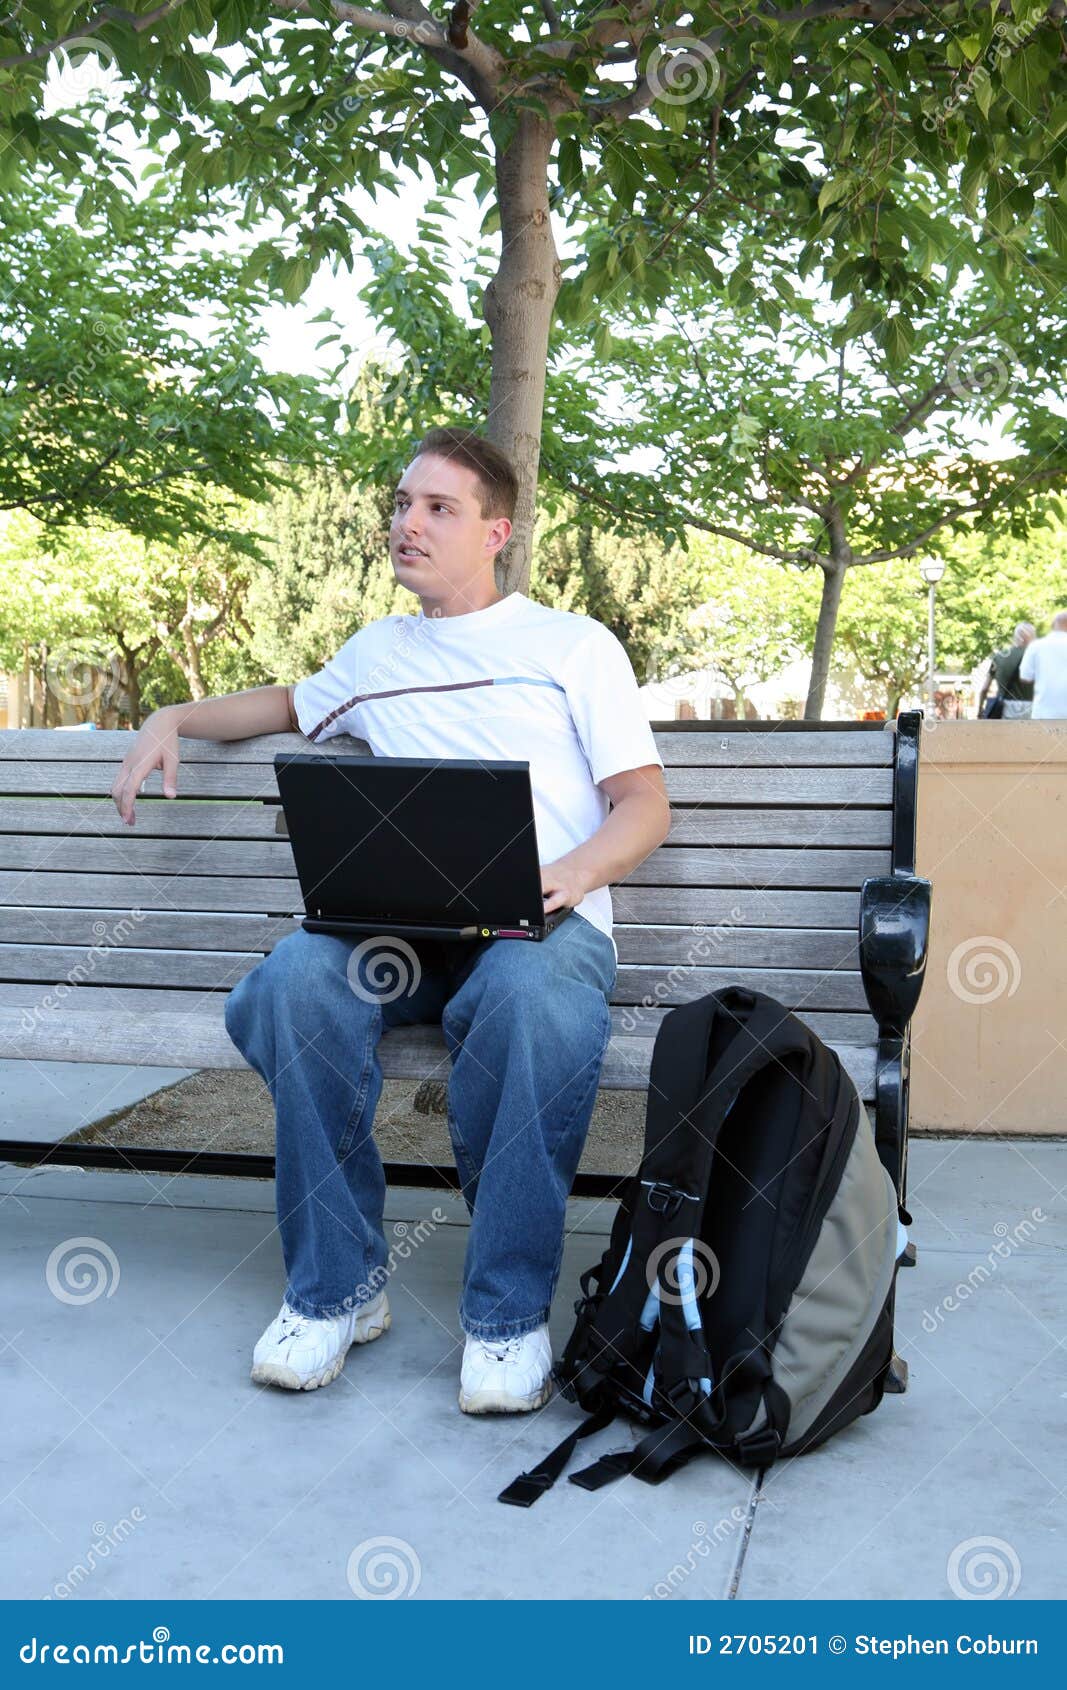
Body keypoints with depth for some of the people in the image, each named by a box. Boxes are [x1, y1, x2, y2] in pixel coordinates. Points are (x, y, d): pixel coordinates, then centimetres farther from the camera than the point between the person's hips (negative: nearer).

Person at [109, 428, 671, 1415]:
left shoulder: (577, 646, 14)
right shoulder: (377, 653, 27)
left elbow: (646, 805, 7)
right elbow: (292, 704, 47)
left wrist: (569, 873, -15)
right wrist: (173, 718, 29)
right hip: (400, 927, 3)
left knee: (533, 1000, -40)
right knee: (293, 981, -32)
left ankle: (508, 1311, -23)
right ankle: (339, 1285, -15)